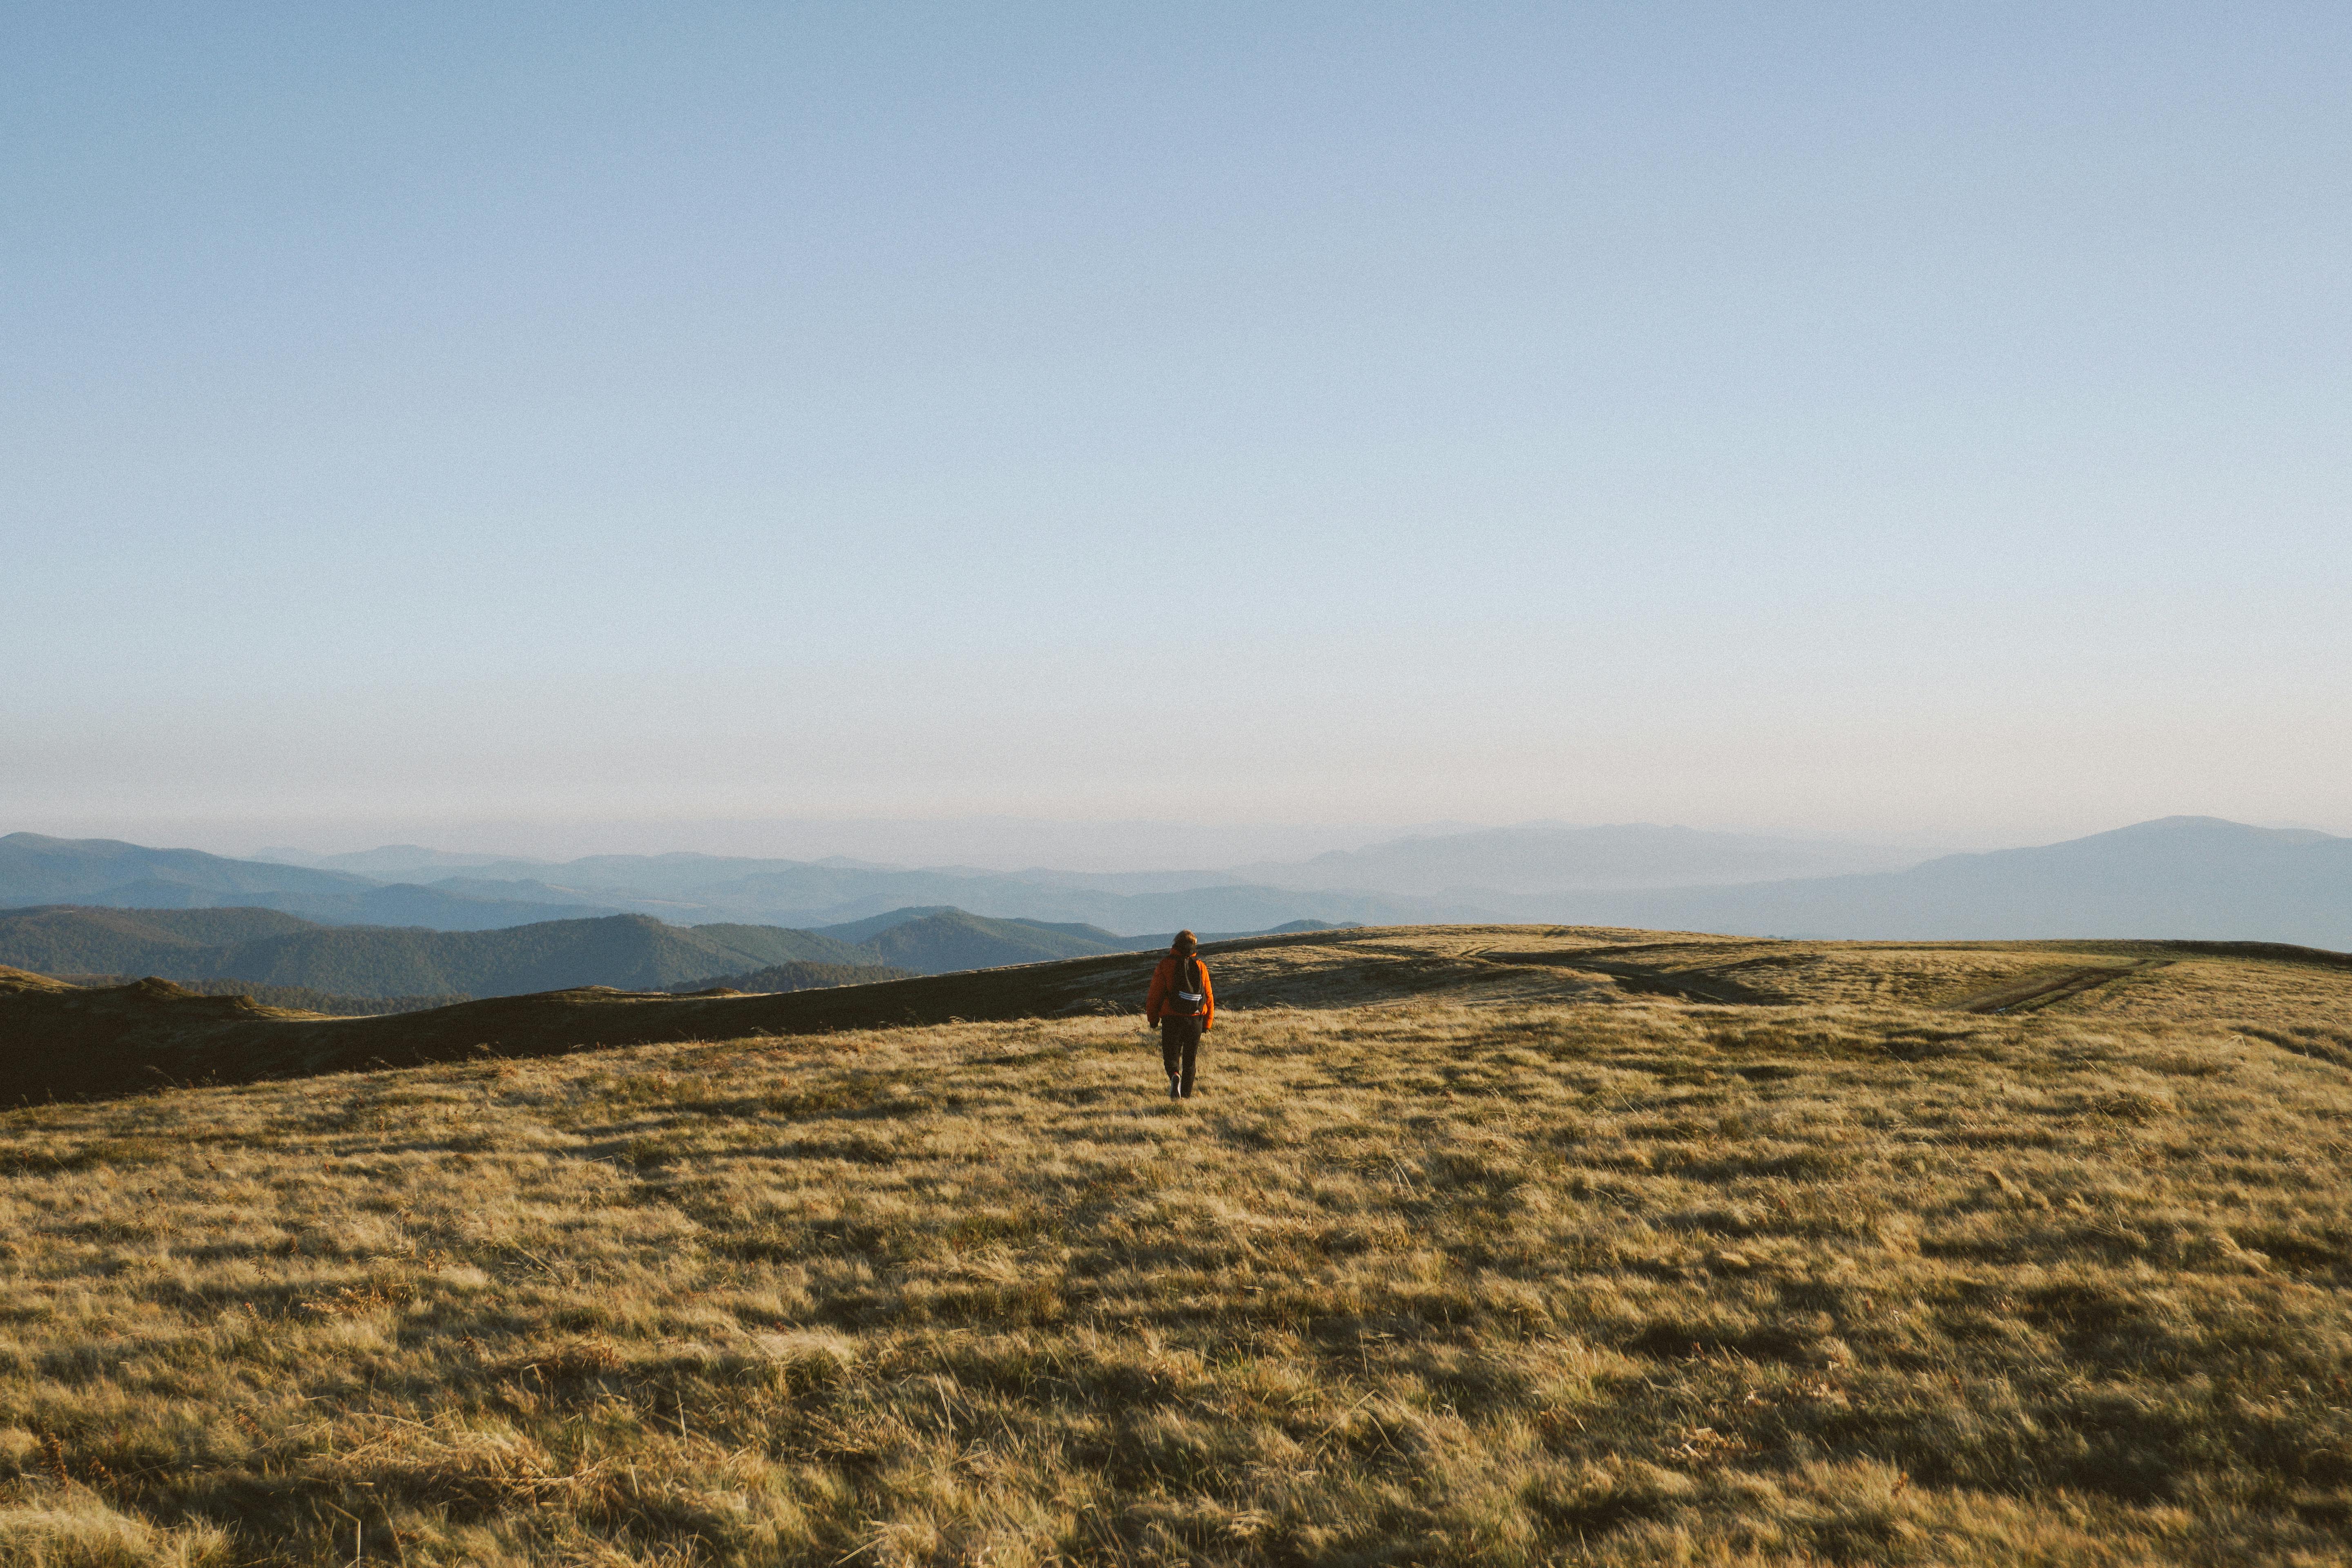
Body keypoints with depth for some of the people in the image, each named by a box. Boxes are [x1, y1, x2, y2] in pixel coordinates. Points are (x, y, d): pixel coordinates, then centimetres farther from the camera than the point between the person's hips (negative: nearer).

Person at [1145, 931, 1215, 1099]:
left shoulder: (1166, 965, -3)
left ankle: (1175, 1076, -26)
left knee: (1171, 1057, 5)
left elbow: (1155, 994, -4)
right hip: (1196, 1020, 2)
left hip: (1172, 1020, -2)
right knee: (1190, 1059, 14)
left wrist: (1153, 1018, 8)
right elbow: (1209, 997, 6)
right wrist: (1207, 1024, 14)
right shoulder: (1201, 967, 5)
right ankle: (1186, 1095, 13)